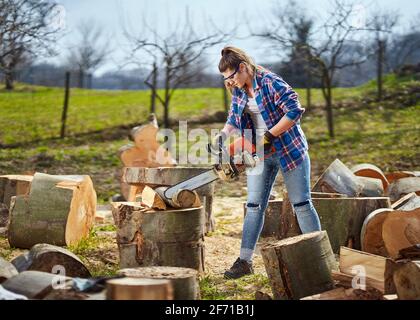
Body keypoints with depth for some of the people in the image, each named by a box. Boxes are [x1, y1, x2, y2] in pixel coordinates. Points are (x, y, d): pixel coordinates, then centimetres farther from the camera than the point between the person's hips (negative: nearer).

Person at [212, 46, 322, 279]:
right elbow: (234, 120, 6)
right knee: (254, 207, 3)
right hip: (259, 154, 6)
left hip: (290, 149, -6)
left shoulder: (271, 83, -19)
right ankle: (244, 261, 6)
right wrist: (223, 135, -14)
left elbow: (294, 111, -24)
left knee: (301, 204, 2)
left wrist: (269, 135, -24)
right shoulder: (238, 91, 3)